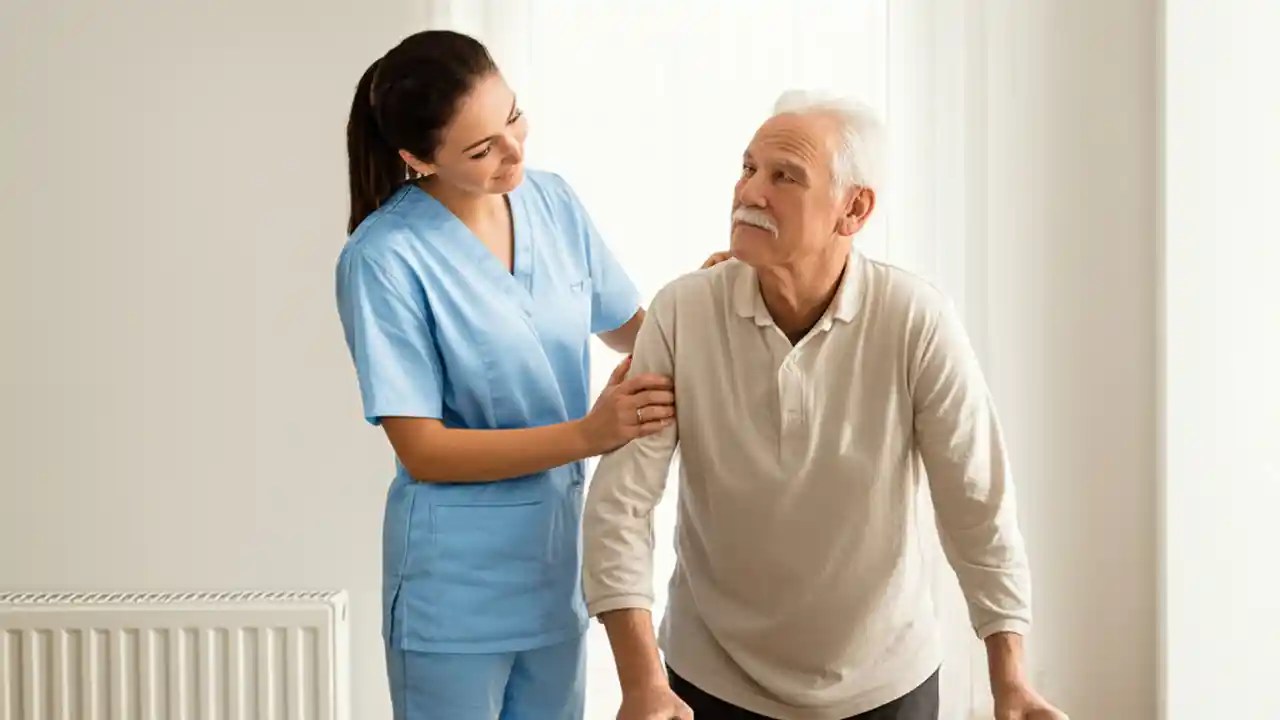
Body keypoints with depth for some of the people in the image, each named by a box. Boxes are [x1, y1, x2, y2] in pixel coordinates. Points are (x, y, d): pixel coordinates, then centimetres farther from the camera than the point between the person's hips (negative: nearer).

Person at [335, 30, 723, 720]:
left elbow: (631, 329, 10)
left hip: (559, 557, 5)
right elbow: (422, 450, -19)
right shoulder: (384, 258, -19)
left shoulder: (553, 201, -1)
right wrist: (588, 434, -26)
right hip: (457, 584, -5)